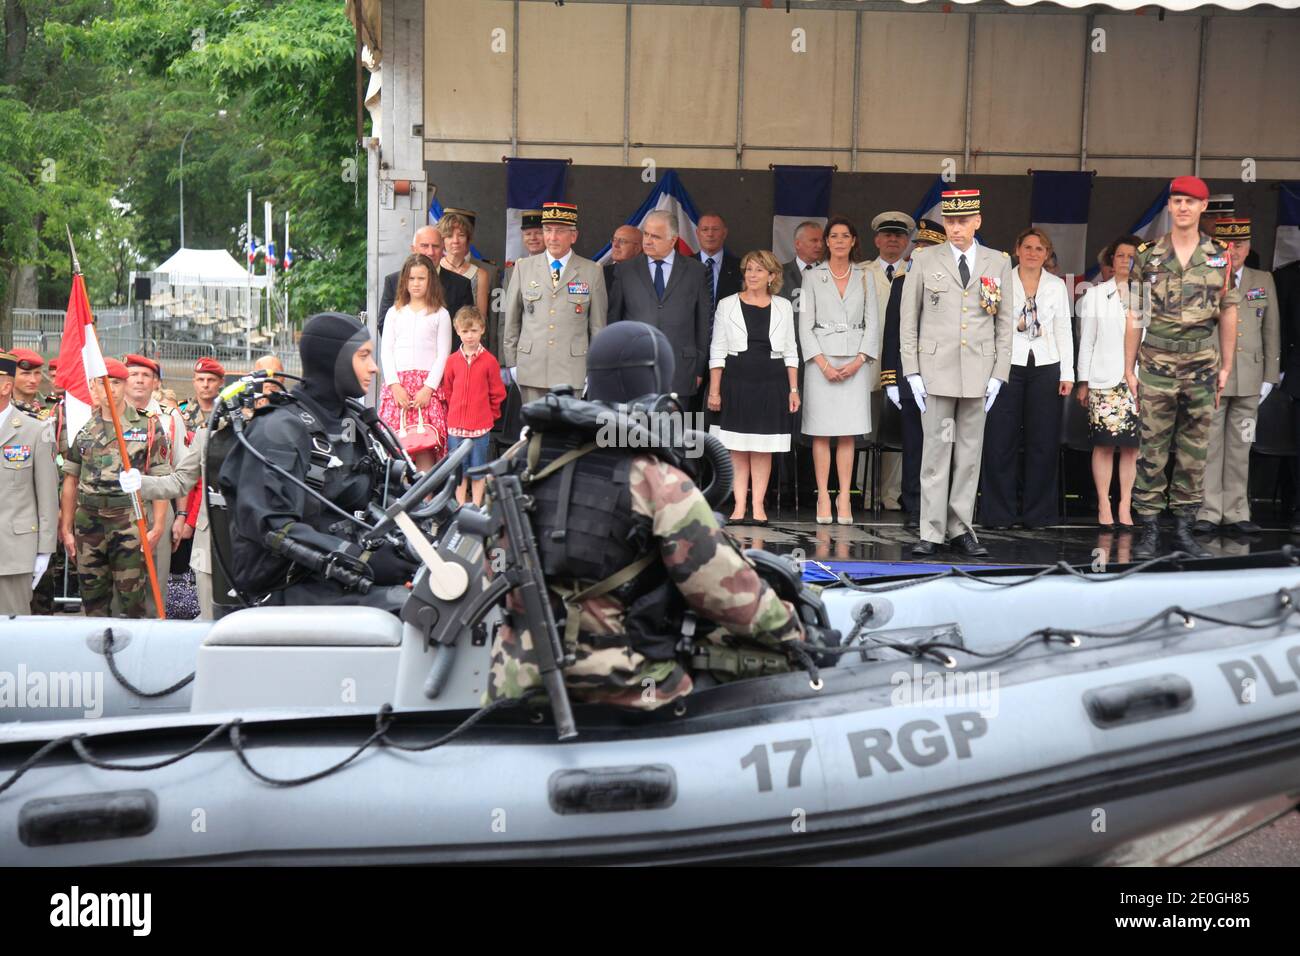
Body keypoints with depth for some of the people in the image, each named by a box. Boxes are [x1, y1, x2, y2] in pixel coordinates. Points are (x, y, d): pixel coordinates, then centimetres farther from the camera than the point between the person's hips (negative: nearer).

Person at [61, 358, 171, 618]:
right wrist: (66, 528, 9)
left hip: (131, 524, -3)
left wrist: (157, 527, -8)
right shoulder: (82, 428, 9)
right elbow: (70, 481, 12)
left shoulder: (148, 427, 0)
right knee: (92, 601, 10)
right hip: (88, 525, 3)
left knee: (132, 598, -1)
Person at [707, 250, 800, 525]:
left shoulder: (783, 307, 8)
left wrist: (793, 390, 3)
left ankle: (758, 505, 8)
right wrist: (714, 390, -3)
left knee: (763, 448, 3)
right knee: (737, 448, 1)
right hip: (736, 381, -1)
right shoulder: (727, 305, 5)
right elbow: (718, 351, 3)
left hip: (771, 383, 1)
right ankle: (739, 505, 6)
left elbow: (790, 352, 9)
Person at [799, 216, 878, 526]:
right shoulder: (813, 277, 5)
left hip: (855, 362, 1)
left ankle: (844, 499, 2)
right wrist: (823, 363, -10)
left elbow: (872, 323, 7)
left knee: (848, 433, 0)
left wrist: (859, 360, -6)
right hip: (821, 360, -1)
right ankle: (823, 497, 2)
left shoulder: (864, 277, 11)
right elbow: (805, 326, 0)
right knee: (822, 432, -2)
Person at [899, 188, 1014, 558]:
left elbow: (1005, 323, 9)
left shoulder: (999, 262, 9)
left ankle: (960, 529, 13)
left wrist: (998, 374, 2)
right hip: (936, 370, -2)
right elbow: (908, 320, 5)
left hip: (978, 372, 2)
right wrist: (912, 372, -2)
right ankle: (931, 533, 3)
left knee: (969, 453, 5)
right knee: (936, 451, -2)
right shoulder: (925, 260, 5)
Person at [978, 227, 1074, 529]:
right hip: (1007, 365, -2)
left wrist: (1067, 373, 6)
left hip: (1045, 367, 2)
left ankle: (1037, 512, 10)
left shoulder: (1057, 285, 12)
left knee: (1043, 442, 1)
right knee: (1001, 440, -4)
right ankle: (1000, 512, 4)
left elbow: (1064, 330, 11)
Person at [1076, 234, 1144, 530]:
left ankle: (1125, 506, 4)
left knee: (1132, 445, 0)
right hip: (1104, 379, -1)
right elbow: (1086, 340, 9)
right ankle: (1104, 506, 1)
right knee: (1104, 444, -4)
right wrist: (1083, 381, 3)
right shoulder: (1095, 295, 12)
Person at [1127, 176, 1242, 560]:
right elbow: (1135, 317, 4)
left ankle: (1184, 526, 14)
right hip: (1157, 366, -1)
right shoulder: (1148, 255, 2)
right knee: (1152, 449, -1)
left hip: (1203, 367, 2)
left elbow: (1228, 315, 8)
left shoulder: (1221, 257, 5)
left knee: (1194, 451, 6)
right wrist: (1128, 368, 2)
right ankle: (1149, 529, 4)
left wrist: (1226, 367, 6)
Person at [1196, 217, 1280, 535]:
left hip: (1249, 381, 3)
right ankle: (1208, 513, 4)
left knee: (1239, 448, 7)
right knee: (1209, 447, -1)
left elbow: (1271, 331, 11)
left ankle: (1236, 513, 12)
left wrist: (1270, 377, 7)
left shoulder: (1263, 281, 12)